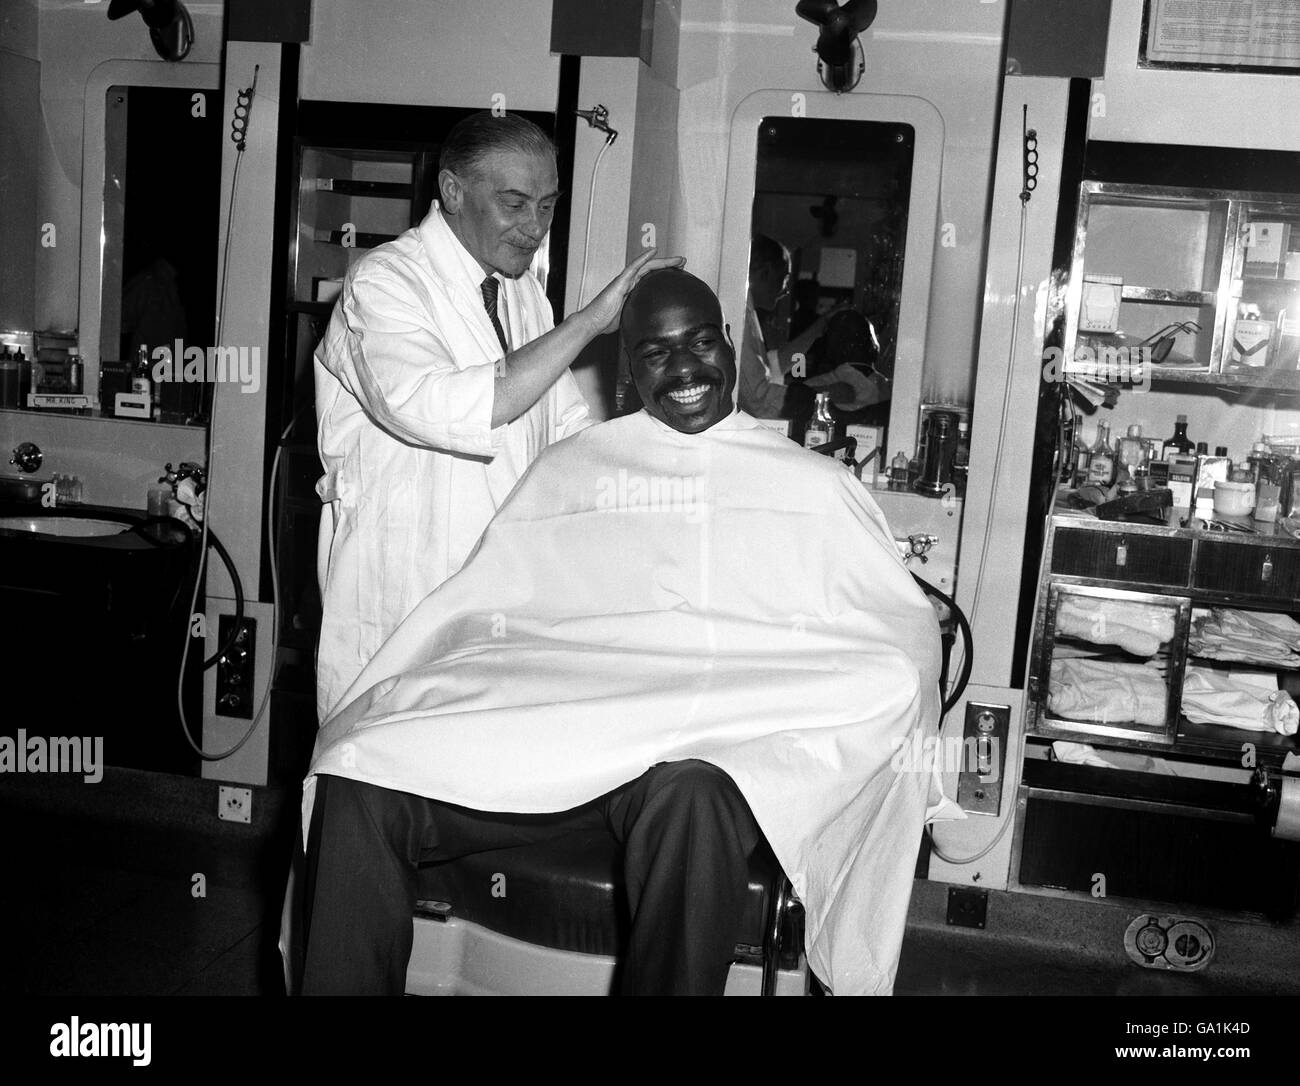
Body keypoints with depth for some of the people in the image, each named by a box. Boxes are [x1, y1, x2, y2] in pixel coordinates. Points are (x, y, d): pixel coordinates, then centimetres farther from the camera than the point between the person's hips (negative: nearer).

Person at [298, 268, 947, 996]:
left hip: (727, 741, -1)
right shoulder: (568, 470, 23)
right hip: (550, 713, 2)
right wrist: (375, 723, 0)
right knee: (361, 782, -21)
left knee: (687, 798, -38)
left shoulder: (813, 485, 19)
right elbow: (474, 610, 16)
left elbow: (903, 628, 13)